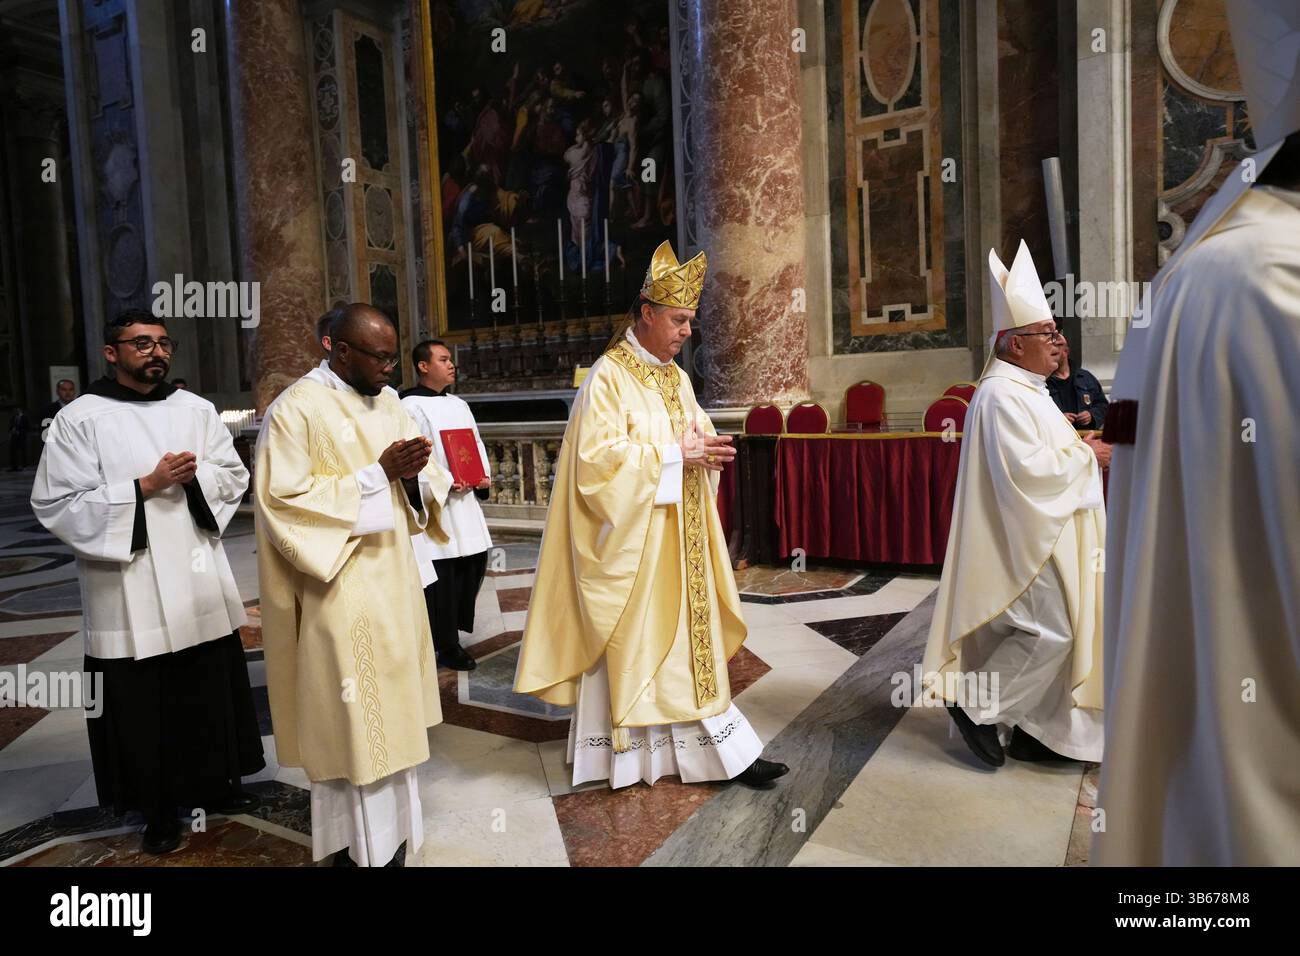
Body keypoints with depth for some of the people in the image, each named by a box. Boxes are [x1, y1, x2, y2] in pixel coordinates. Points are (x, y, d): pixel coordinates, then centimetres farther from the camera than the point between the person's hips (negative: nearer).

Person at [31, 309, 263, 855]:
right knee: (143, 704, 6)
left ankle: (218, 783, 32)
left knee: (213, 690, 13)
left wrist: (195, 475, -11)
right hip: (130, 591, -3)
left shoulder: (196, 409, 8)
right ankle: (159, 809, 23)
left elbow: (236, 478, 9)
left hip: (201, 582, 4)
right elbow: (57, 506, -8)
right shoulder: (78, 420, -4)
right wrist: (144, 486, -16)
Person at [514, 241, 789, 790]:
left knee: (689, 633, 11)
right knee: (633, 637, 1)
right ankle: (623, 749, 18)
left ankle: (721, 749, 20)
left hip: (679, 538, 8)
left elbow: (697, 433, 19)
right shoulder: (608, 376, -12)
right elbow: (598, 456, -21)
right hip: (630, 538, -7)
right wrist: (675, 455, -20)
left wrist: (705, 447, -6)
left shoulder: (675, 376, 13)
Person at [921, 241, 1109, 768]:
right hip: (1028, 537, -11)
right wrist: (1085, 455, -13)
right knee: (1051, 632, -10)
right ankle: (977, 705, 4)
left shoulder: (1028, 390, 16)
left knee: (1046, 632, 12)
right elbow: (1026, 469, -24)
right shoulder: (1001, 395, -18)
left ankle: (1031, 729, 23)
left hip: (1047, 533, 11)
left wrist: (1080, 449, 7)